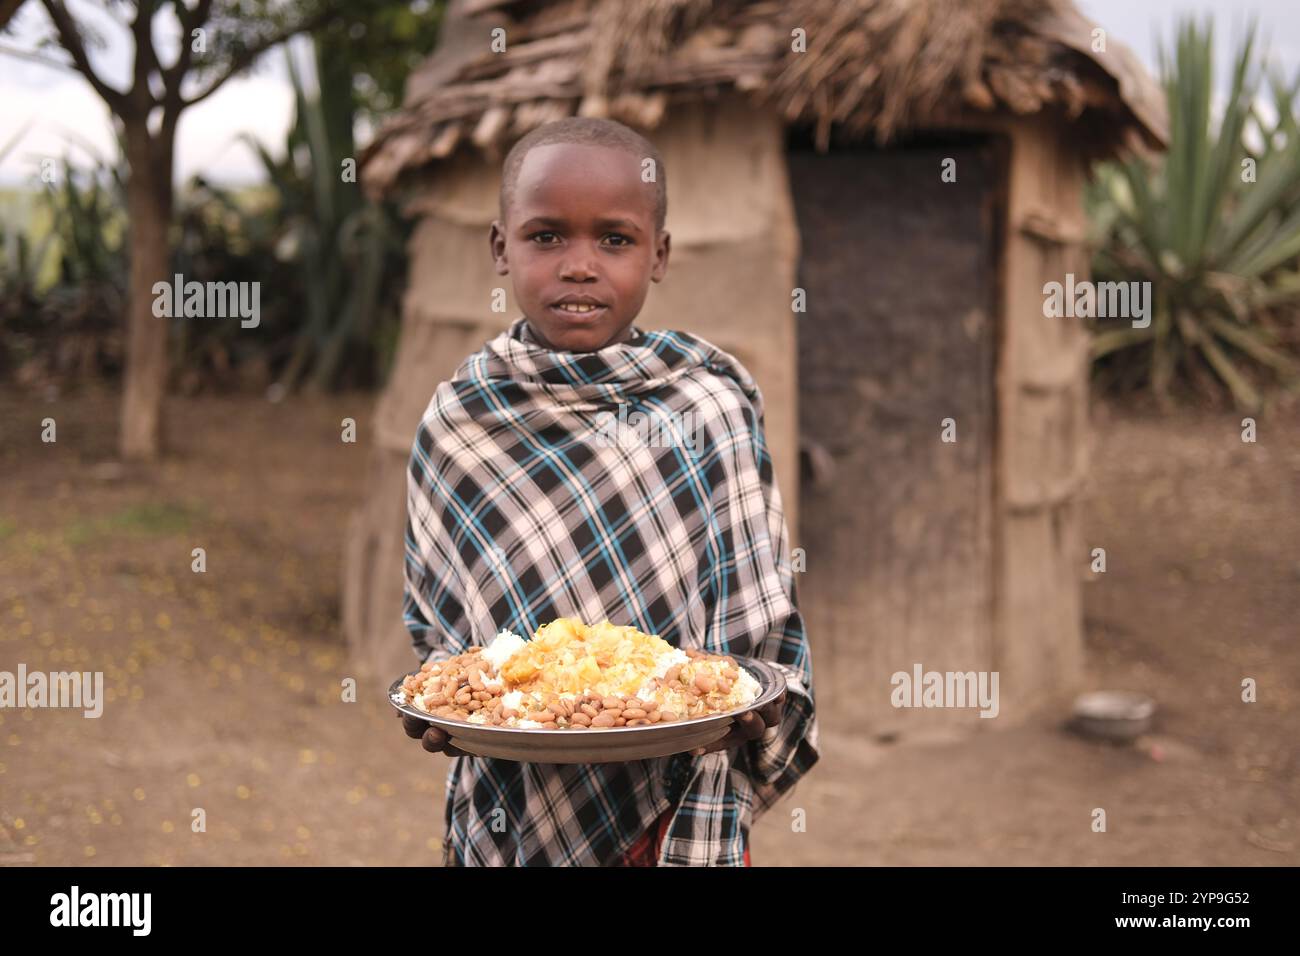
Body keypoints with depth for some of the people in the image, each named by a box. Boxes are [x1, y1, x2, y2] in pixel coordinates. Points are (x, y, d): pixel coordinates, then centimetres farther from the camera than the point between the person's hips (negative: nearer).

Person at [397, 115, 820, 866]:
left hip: (687, 802, 0)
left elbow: (762, 595, 0)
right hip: (519, 811, 1)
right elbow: (434, 620, 4)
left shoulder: (715, 402, -6)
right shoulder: (461, 423, -3)